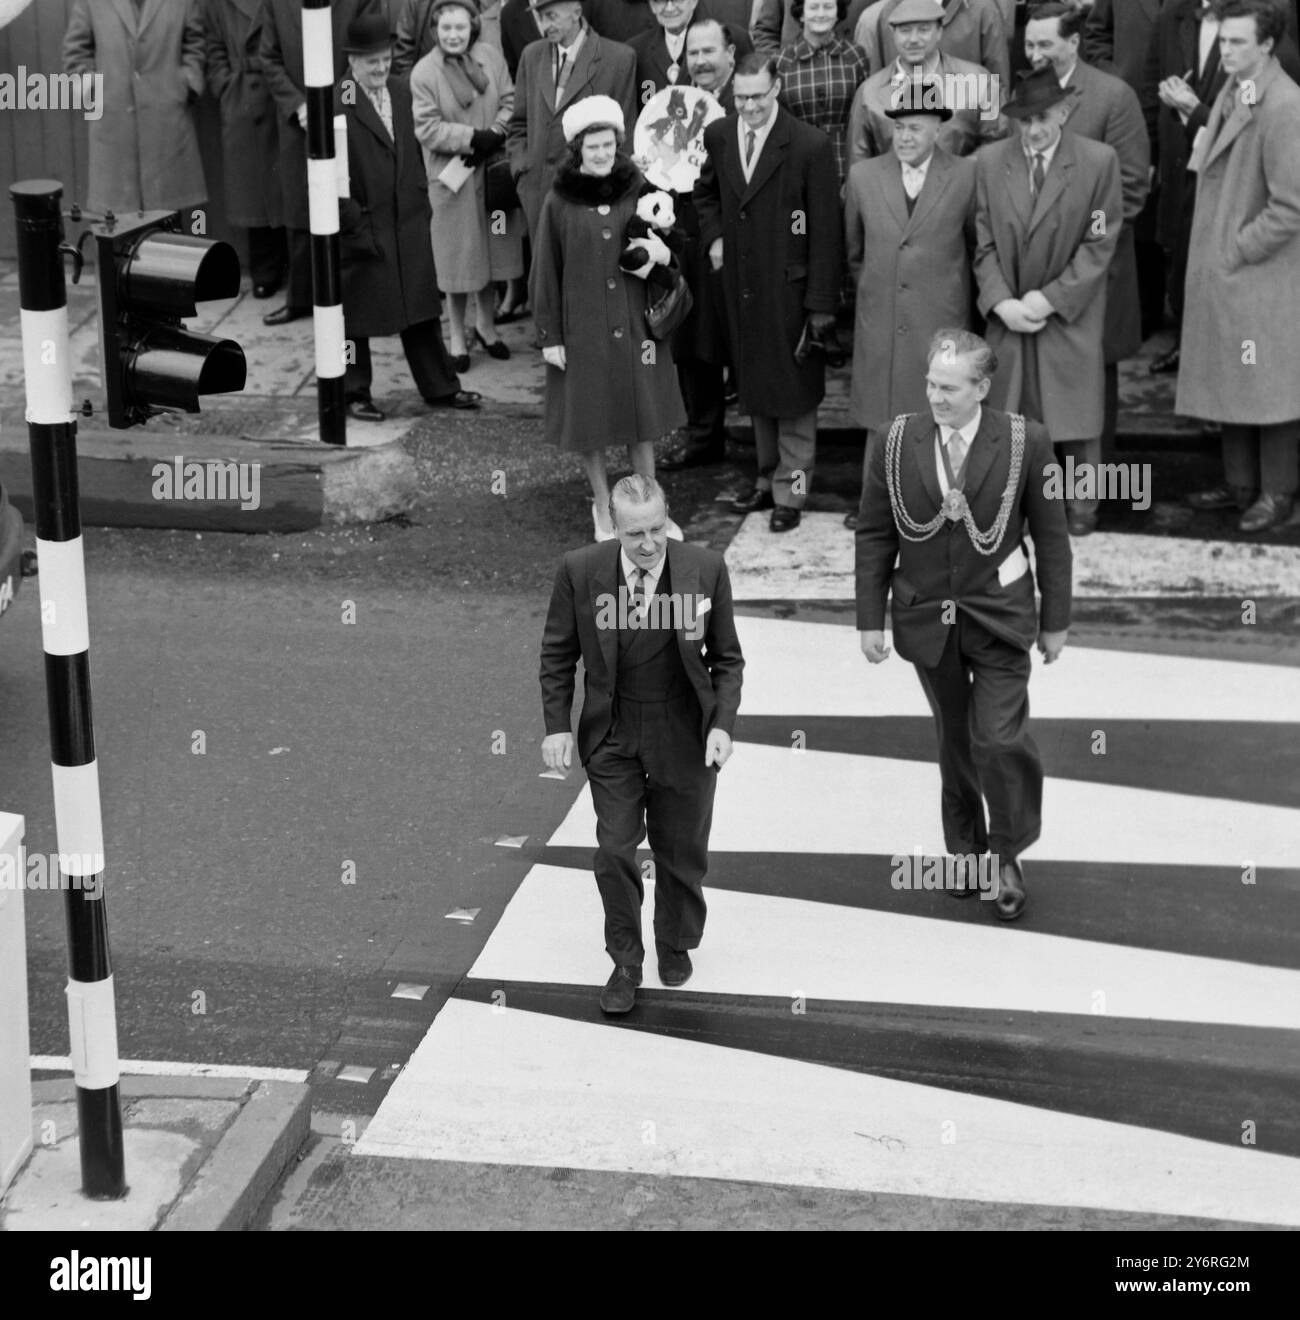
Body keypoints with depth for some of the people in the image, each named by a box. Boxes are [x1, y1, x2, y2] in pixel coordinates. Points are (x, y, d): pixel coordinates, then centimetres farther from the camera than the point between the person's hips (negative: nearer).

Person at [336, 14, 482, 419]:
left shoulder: (403, 92, 5)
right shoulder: (336, 104, -15)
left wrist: (421, 198, 9)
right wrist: (356, 225, -15)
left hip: (409, 222, 6)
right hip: (361, 228, -6)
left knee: (421, 309, 13)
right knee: (354, 315, 8)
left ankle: (439, 387, 22)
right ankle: (355, 393, 20)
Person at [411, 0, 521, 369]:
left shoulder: (491, 56, -1)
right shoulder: (424, 72, -10)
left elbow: (510, 102, 3)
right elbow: (427, 128, -12)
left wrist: (495, 135, -14)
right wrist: (473, 137, -18)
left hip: (492, 170, 3)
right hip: (451, 176, -3)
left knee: (492, 251, 13)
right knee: (458, 256, 4)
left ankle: (486, 325, 31)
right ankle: (457, 336, 18)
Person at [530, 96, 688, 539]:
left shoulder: (637, 190, -2)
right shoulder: (559, 203, -7)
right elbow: (545, 273, -2)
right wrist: (549, 336, -2)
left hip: (634, 322, 2)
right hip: (582, 326, -2)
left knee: (642, 418, 8)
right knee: (591, 420, 7)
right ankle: (603, 508, 23)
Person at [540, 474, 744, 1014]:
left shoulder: (706, 569, -11)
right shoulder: (580, 571, -11)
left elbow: (726, 659, -1)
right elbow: (558, 656, 2)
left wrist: (722, 723, -12)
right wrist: (557, 726, -5)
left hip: (684, 734, 0)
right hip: (611, 733, 0)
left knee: (682, 850, 12)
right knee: (615, 850, -2)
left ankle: (676, 944, 37)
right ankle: (625, 964, 15)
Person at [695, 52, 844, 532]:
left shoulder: (811, 146, -14)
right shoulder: (718, 136, 2)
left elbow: (826, 231, -12)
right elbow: (706, 193, 24)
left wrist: (821, 303, -13)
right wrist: (713, 236, 6)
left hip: (789, 287, -5)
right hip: (740, 285, 5)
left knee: (793, 391, 4)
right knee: (756, 386, 15)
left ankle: (790, 492, 13)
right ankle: (768, 478, 28)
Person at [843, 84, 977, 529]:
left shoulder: (965, 176, -4)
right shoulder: (863, 176, 2)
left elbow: (979, 244, 8)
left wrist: (947, 288, 11)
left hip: (940, 323, -2)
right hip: (879, 321, 2)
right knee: (880, 417, 7)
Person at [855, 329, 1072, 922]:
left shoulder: (1025, 443, -11)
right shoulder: (897, 442, -6)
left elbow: (1050, 536, -3)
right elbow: (874, 535, 1)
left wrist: (1054, 620, 1)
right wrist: (871, 617, 0)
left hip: (998, 616, -2)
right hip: (926, 617, 2)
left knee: (1000, 739, -10)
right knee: (954, 739, 15)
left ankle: (1006, 854, 14)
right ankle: (964, 847, 35)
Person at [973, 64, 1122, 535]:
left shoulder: (1099, 161, -7)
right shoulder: (988, 162, 0)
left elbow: (1099, 244, -7)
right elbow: (983, 244, 1)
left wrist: (1050, 298, -13)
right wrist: (1002, 302, -12)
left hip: (1071, 314, -2)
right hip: (1007, 314, 2)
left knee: (1076, 413, 4)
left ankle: (1081, 504, 18)